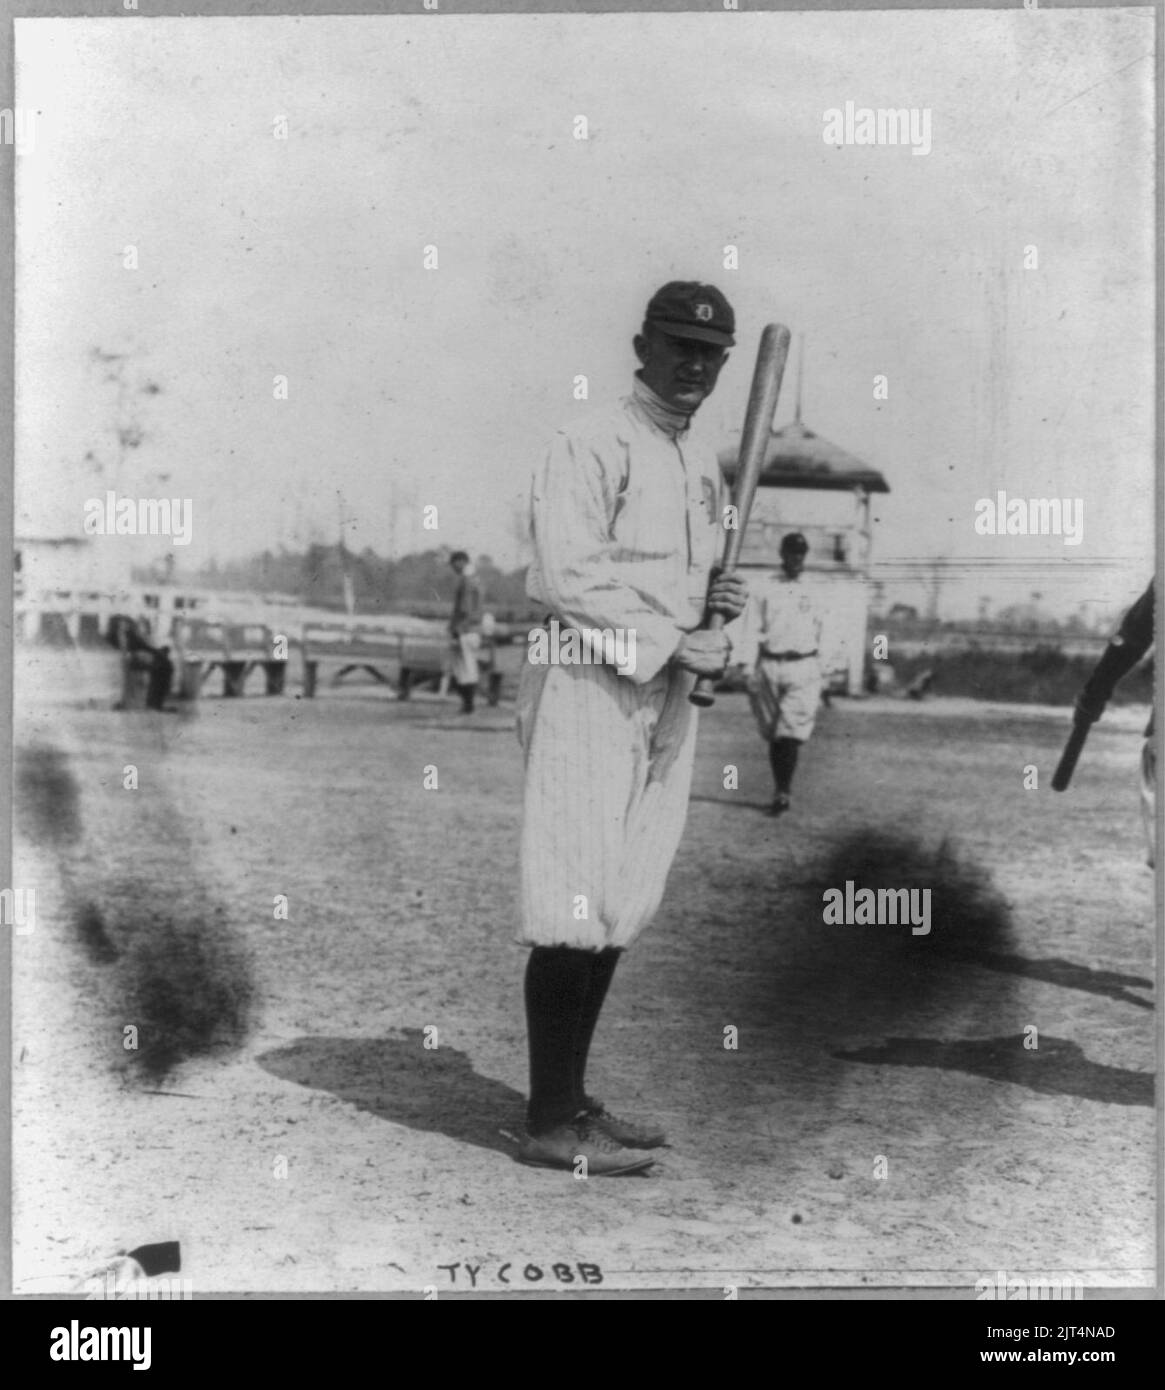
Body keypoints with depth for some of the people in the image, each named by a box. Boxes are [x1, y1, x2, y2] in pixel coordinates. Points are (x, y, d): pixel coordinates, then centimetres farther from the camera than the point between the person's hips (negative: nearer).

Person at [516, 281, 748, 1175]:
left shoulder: (704, 463, 18)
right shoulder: (593, 445, -9)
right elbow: (567, 578, -18)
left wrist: (721, 598, 5)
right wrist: (675, 640, -18)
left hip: (668, 697, 9)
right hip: (590, 690, -9)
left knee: (620, 905, 11)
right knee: (573, 908, -7)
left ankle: (573, 1100, 21)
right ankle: (550, 1124, 1)